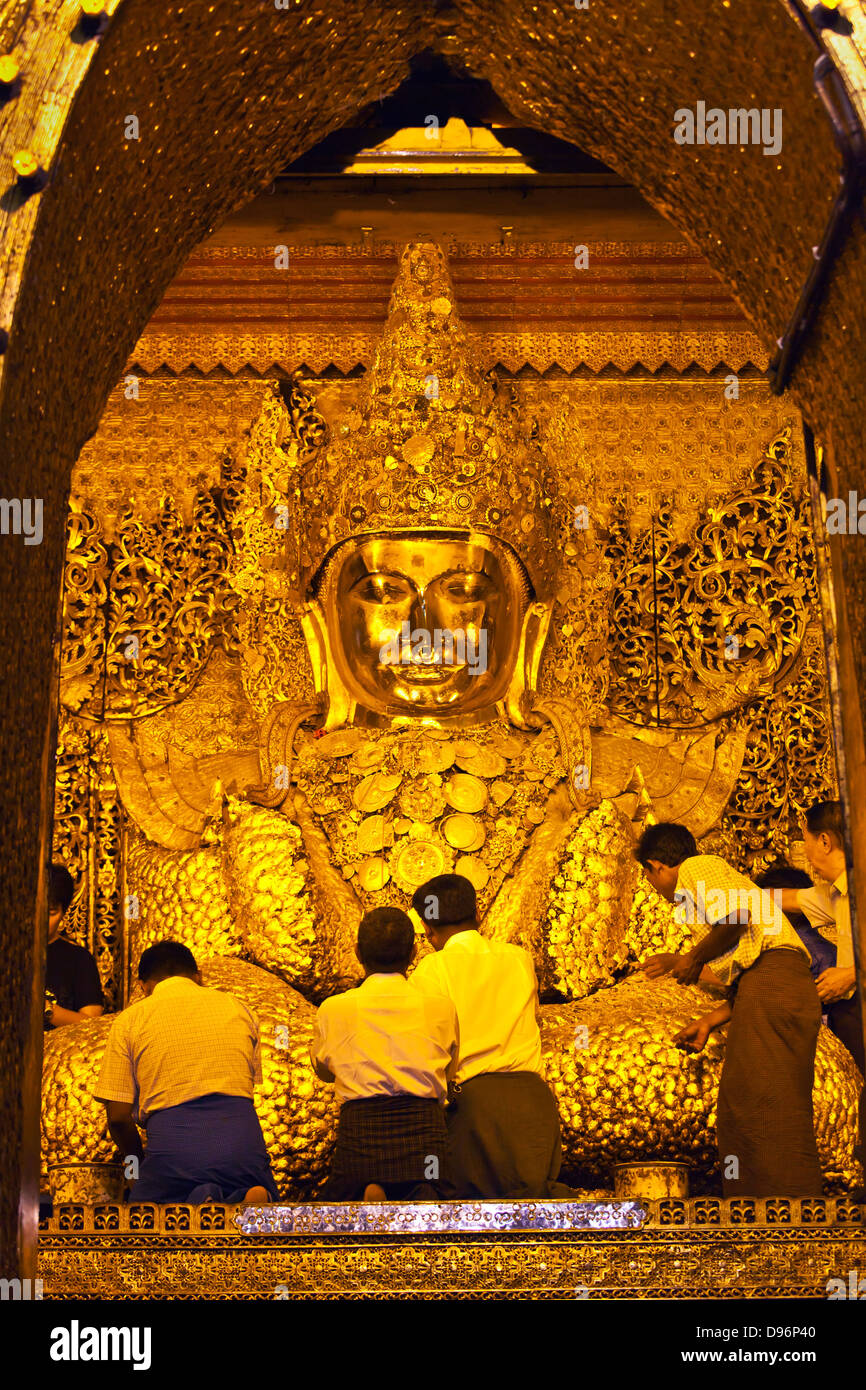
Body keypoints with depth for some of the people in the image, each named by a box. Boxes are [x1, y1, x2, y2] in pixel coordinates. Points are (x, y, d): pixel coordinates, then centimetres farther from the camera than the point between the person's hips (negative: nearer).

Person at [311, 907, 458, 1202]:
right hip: (423, 1128, 0)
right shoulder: (441, 1008, 7)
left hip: (358, 1125, 0)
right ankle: (423, 1200, -28)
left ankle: (363, 1207, -22)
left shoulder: (332, 1009, 6)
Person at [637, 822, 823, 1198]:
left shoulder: (697, 867, 6)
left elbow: (736, 913, -16)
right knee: (738, 1107, 9)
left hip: (772, 980, -10)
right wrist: (708, 1021, 31)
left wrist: (694, 958, -2)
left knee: (765, 1108, -16)